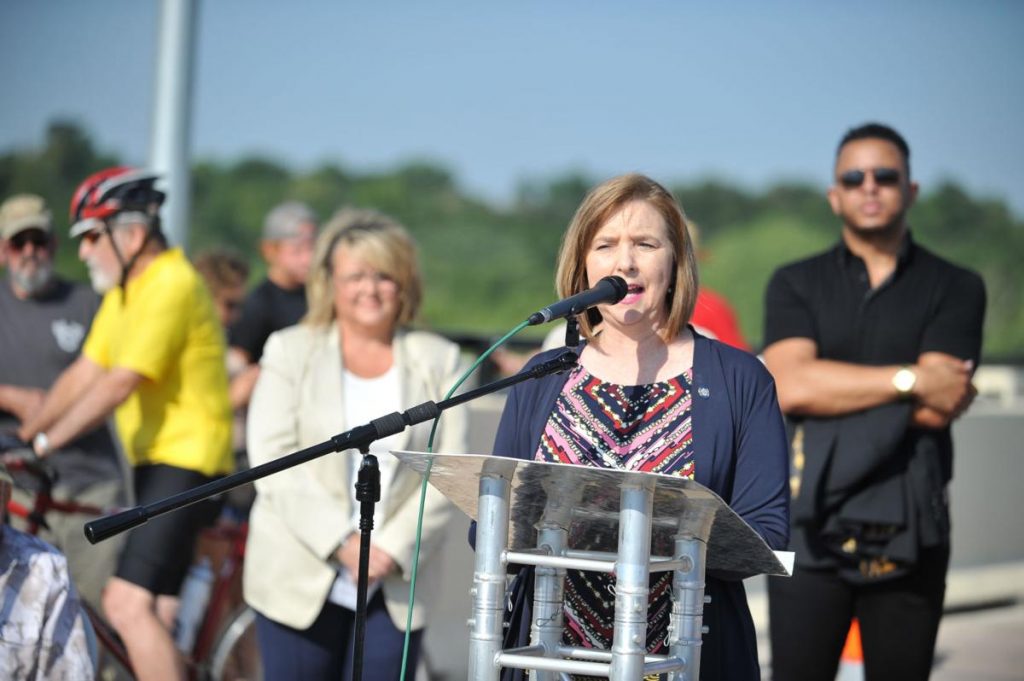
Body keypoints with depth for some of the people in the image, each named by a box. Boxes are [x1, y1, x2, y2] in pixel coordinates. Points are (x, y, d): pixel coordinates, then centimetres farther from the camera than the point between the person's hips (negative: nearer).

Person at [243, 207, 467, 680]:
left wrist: (395, 548, -12)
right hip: (301, 580, 0)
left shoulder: (438, 361, 8)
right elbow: (273, 462, -4)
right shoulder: (290, 351, 6)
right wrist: (341, 543, -14)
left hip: (395, 585, 0)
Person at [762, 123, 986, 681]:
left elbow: (937, 408, -6)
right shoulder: (795, 285, 11)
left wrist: (828, 385, -4)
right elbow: (790, 386, -7)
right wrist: (909, 380, -10)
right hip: (812, 523, 0)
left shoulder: (955, 289, 7)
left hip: (910, 530, 0)